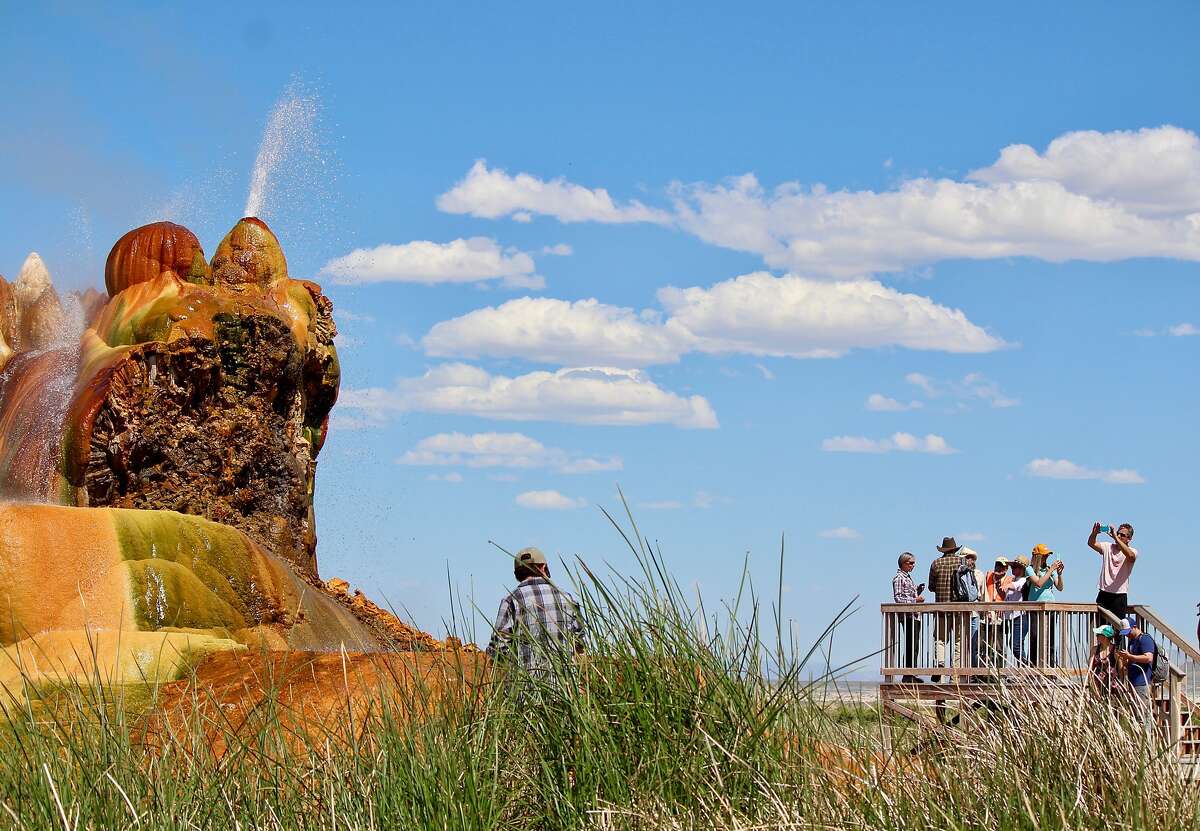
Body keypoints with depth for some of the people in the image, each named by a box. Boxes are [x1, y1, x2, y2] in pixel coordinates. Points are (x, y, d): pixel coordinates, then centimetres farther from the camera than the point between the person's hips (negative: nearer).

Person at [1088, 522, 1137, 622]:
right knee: (1100, 624, -1)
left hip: (1120, 596, -3)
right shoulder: (1108, 547, 10)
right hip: (1103, 594, 3)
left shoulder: (1132, 551, -3)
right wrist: (1094, 533, -24)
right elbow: (1091, 543, -2)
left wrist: (1115, 537, -31)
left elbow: (1130, 555, -26)